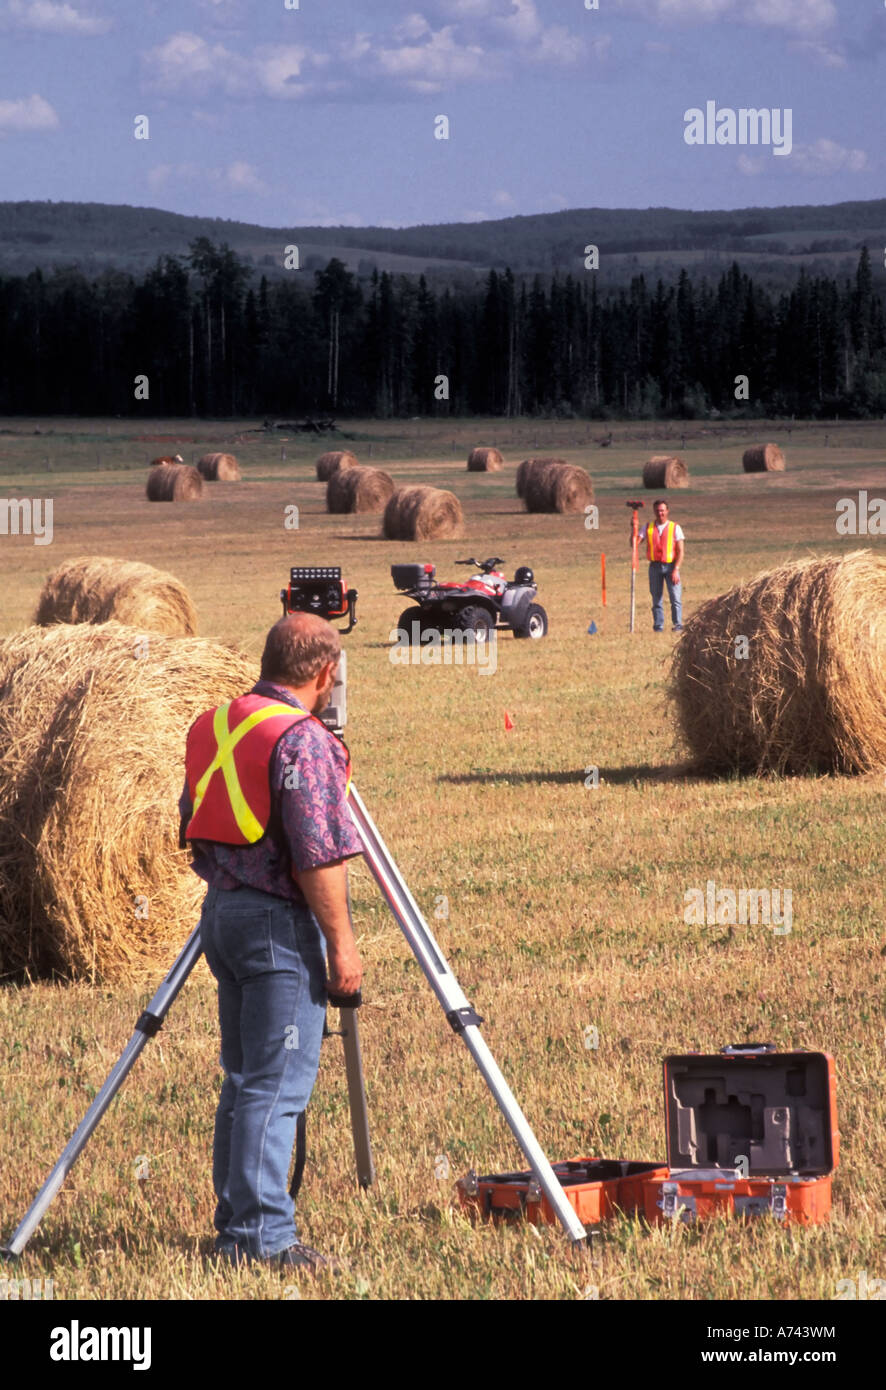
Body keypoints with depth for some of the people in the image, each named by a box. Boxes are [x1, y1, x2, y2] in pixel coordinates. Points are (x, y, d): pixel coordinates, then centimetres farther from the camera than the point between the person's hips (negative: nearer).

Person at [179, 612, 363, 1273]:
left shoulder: (213, 726, 11)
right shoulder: (302, 739, -16)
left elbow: (193, 825, 20)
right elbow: (317, 854, -19)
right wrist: (342, 941, -14)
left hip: (222, 910, 9)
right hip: (280, 921, -9)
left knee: (244, 1078, 14)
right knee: (278, 1082, -8)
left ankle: (236, 1223, 17)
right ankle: (261, 1236, -10)